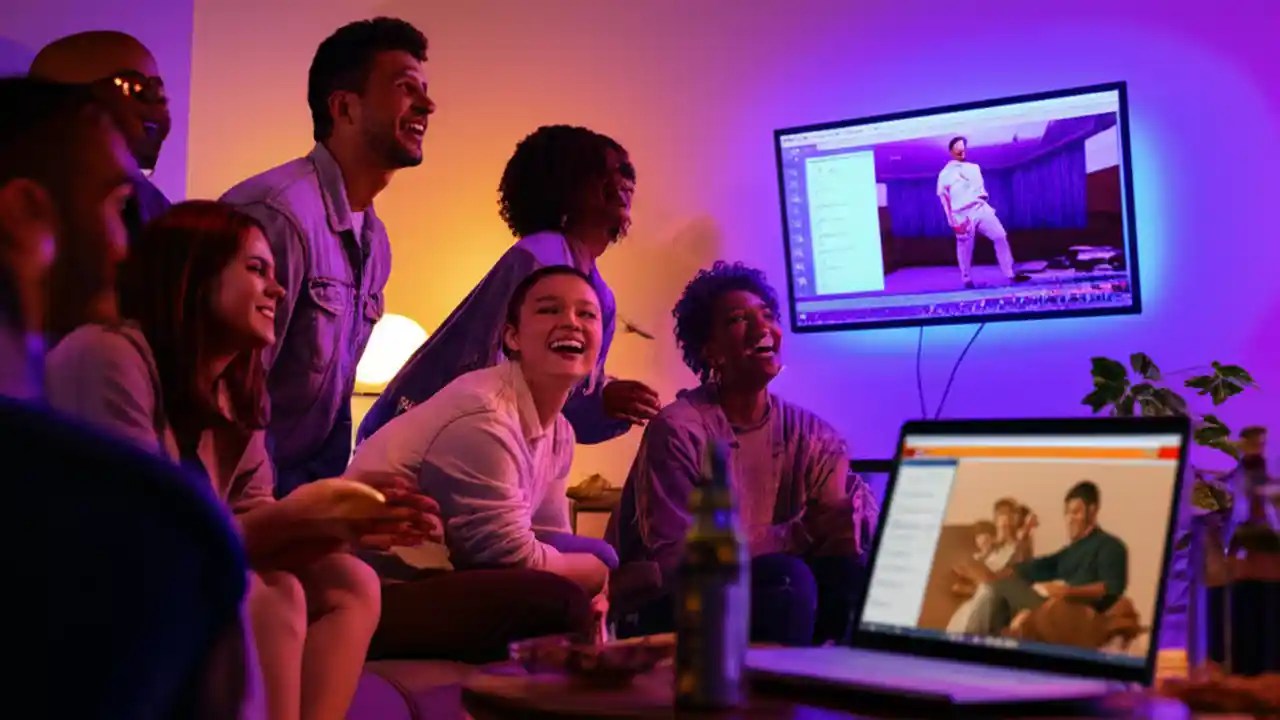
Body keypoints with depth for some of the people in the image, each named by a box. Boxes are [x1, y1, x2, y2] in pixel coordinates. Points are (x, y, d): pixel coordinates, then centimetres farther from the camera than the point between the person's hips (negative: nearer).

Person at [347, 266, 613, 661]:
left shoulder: (559, 432, 9)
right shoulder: (482, 417, -21)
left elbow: (549, 540, 10)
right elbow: (516, 561, -19)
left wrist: (596, 589, -10)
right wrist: (598, 571, -2)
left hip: (439, 580, 10)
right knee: (557, 602, -27)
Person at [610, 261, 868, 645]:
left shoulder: (813, 435, 4)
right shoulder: (679, 430, -12)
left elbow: (836, 536, -3)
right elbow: (672, 559, -19)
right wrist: (797, 533, -24)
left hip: (765, 597, 5)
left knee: (851, 572, -22)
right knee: (788, 576, -30)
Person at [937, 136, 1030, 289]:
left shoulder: (974, 168, 19)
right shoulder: (945, 174, 3)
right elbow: (944, 199, 0)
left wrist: (981, 196, 1)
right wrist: (952, 221, -6)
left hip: (981, 209, 4)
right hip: (963, 215, -4)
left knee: (1000, 237, -5)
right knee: (965, 248, -2)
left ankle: (1011, 274, -2)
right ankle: (967, 280, 12)